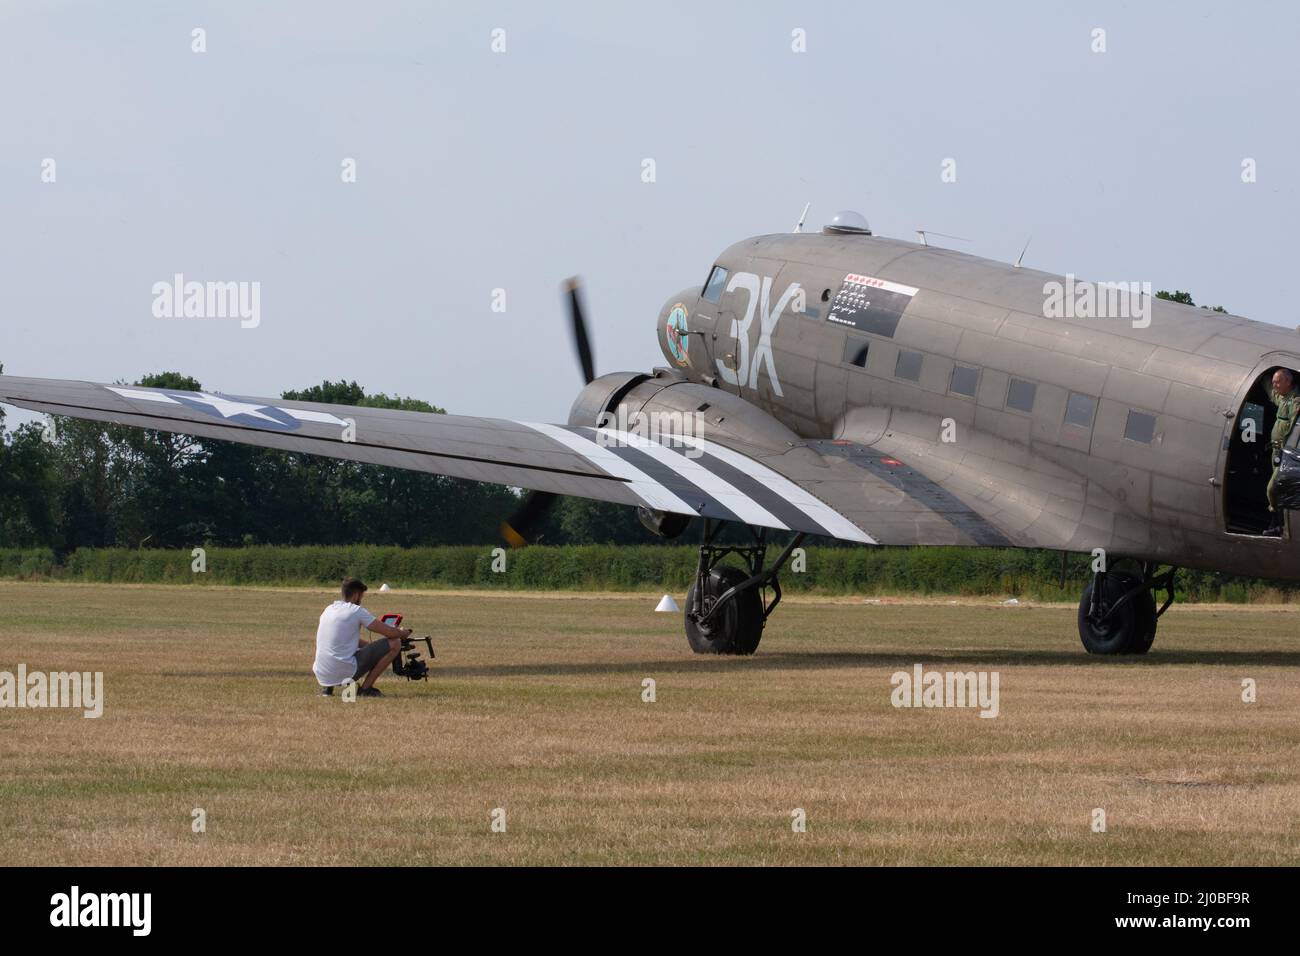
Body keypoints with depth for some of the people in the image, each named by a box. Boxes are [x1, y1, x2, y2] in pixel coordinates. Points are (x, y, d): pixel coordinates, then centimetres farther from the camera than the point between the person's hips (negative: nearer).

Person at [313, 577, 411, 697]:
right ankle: (366, 688, 3)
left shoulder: (329, 609, 15)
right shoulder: (357, 611, -5)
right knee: (394, 644, 0)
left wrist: (368, 644, 33)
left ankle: (327, 687, 16)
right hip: (346, 672, -7)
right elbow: (390, 633, -3)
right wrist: (403, 633, 18)